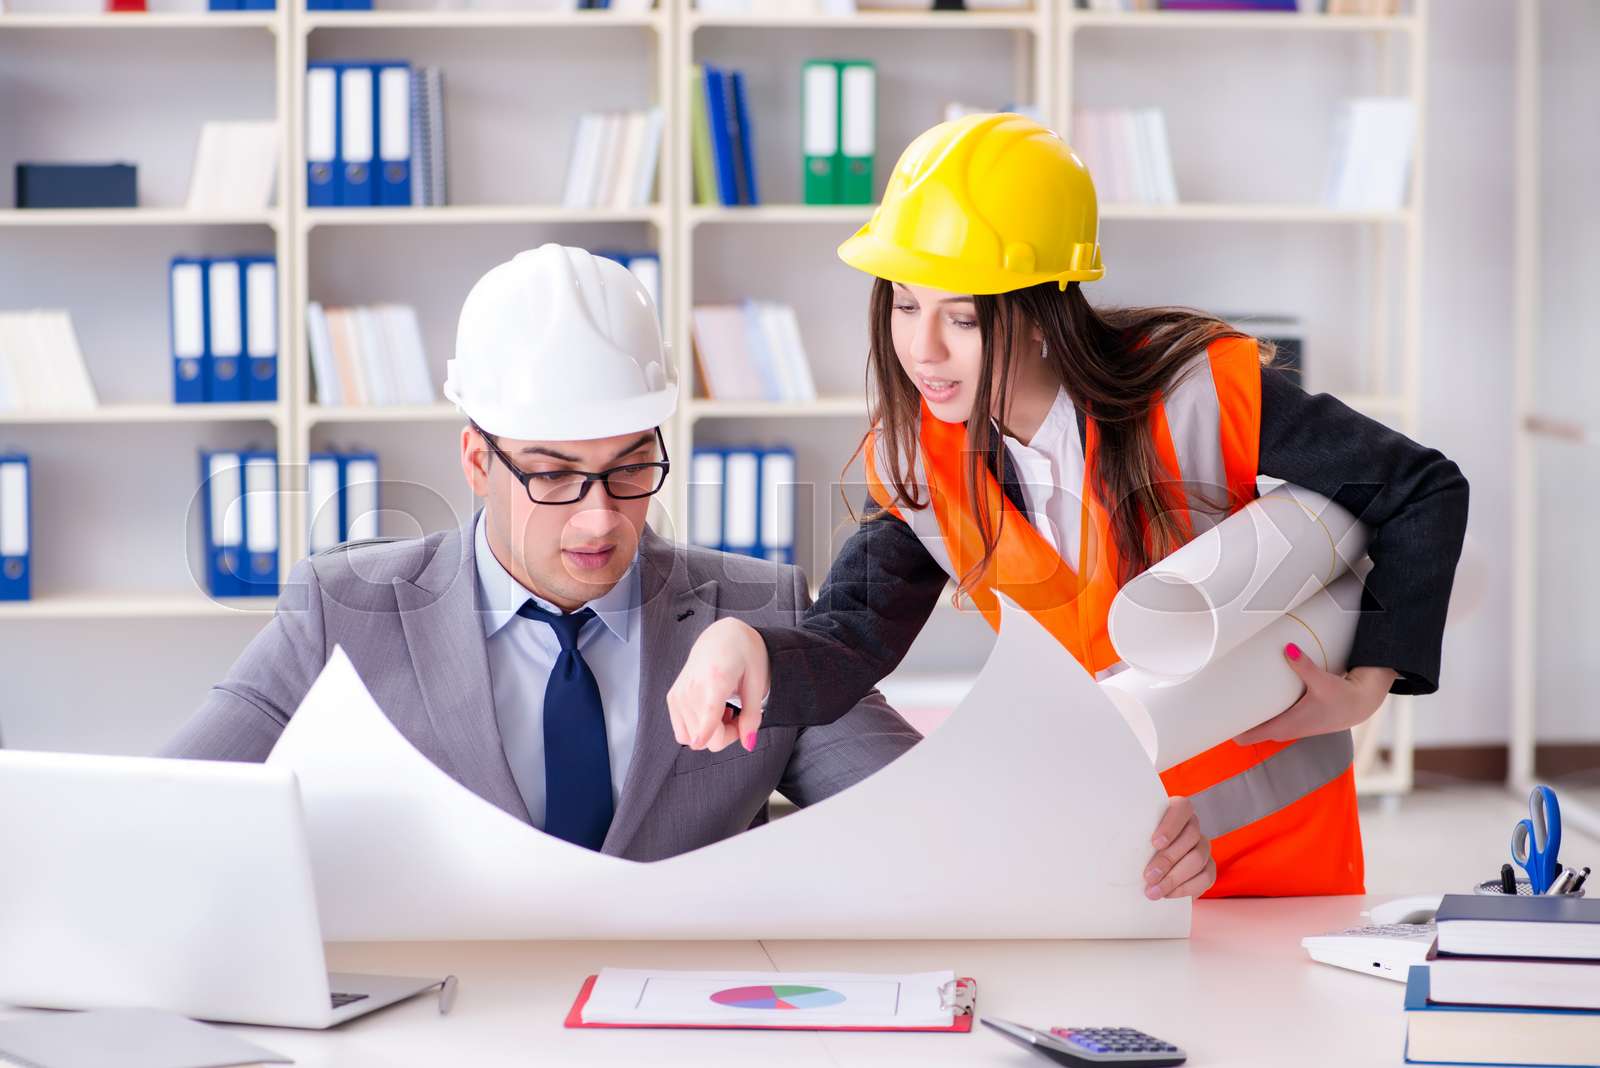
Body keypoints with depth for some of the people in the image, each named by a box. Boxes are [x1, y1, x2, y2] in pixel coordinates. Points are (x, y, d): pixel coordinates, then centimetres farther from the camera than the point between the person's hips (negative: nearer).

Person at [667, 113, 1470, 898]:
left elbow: (1425, 493, -11)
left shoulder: (1198, 392, -21)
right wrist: (746, 648, -39)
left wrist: (1365, 688, -19)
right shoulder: (915, 460, -9)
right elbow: (851, 647, -17)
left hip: (1275, 824, -3)